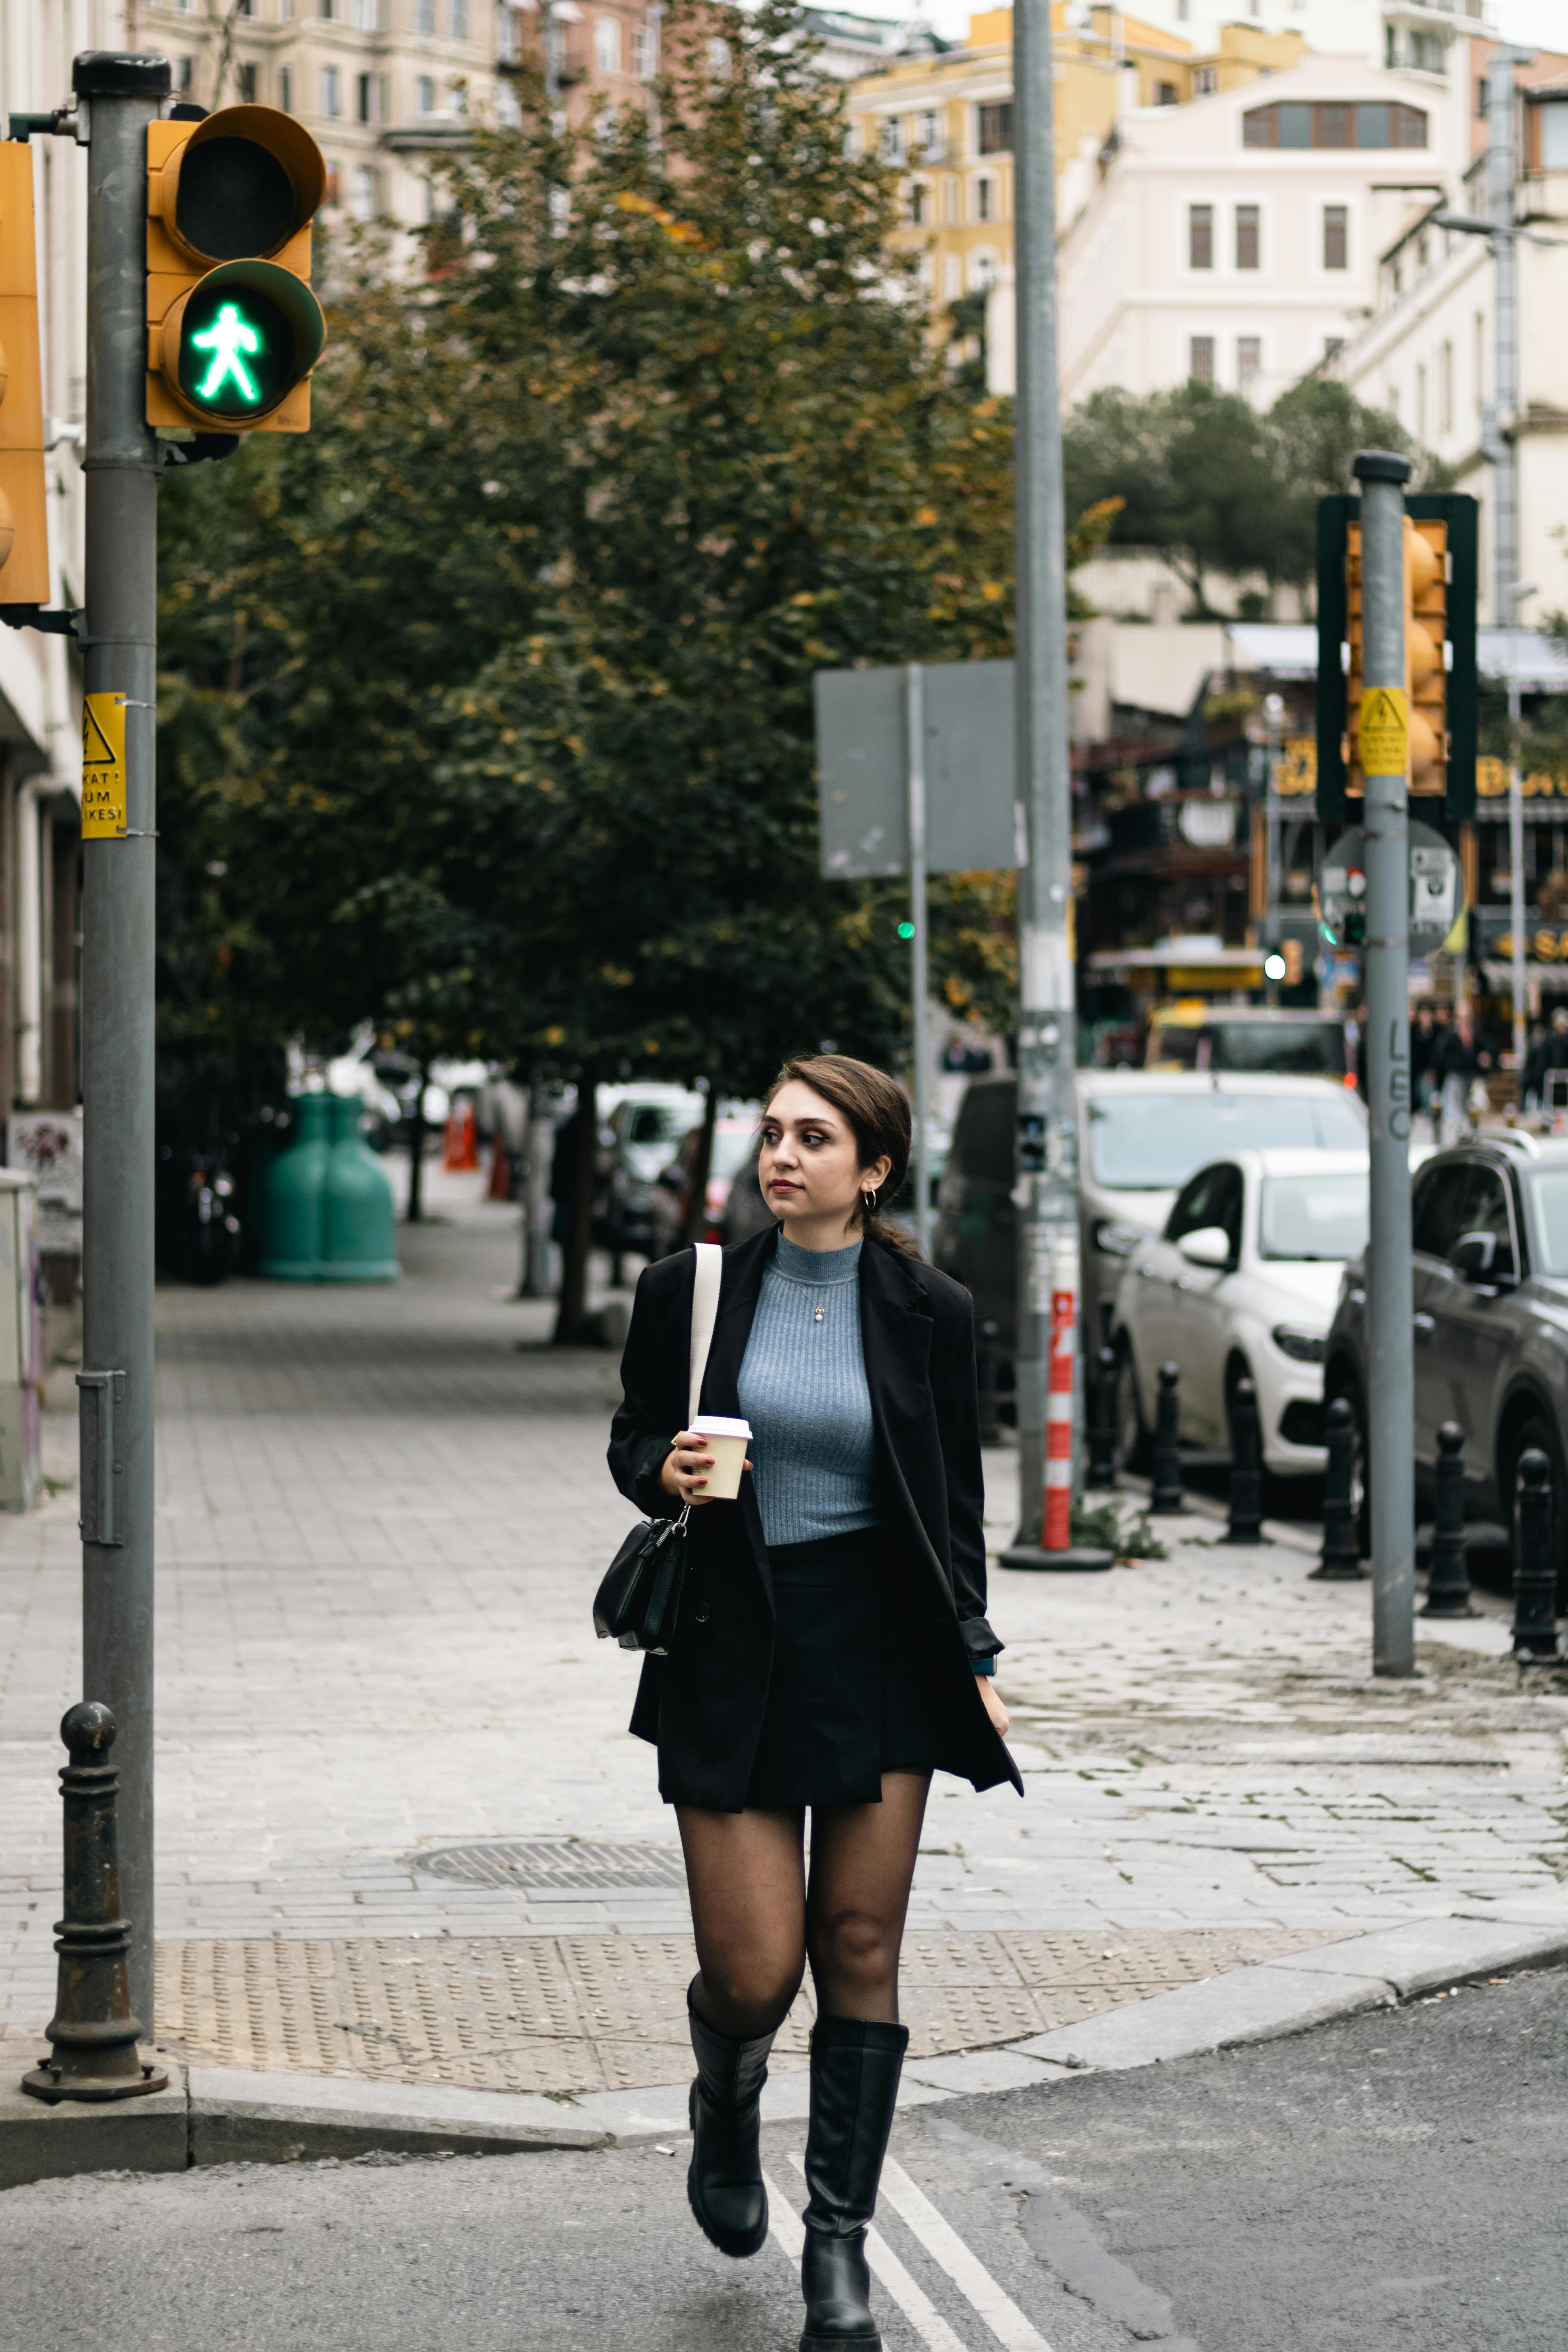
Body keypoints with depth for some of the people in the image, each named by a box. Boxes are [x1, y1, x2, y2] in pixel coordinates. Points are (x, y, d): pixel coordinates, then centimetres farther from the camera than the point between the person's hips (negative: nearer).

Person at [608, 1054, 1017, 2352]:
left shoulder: (928, 1313, 0)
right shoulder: (691, 1289, 0)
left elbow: (955, 1500, 8)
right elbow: (634, 1442, 11)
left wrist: (976, 1660, 6)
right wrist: (665, 1470, -12)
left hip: (876, 1646, 0)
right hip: (731, 1650, 0)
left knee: (860, 1948, 1)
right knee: (754, 1966, -4)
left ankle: (840, 2246, 12)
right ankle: (725, 2111, 33)